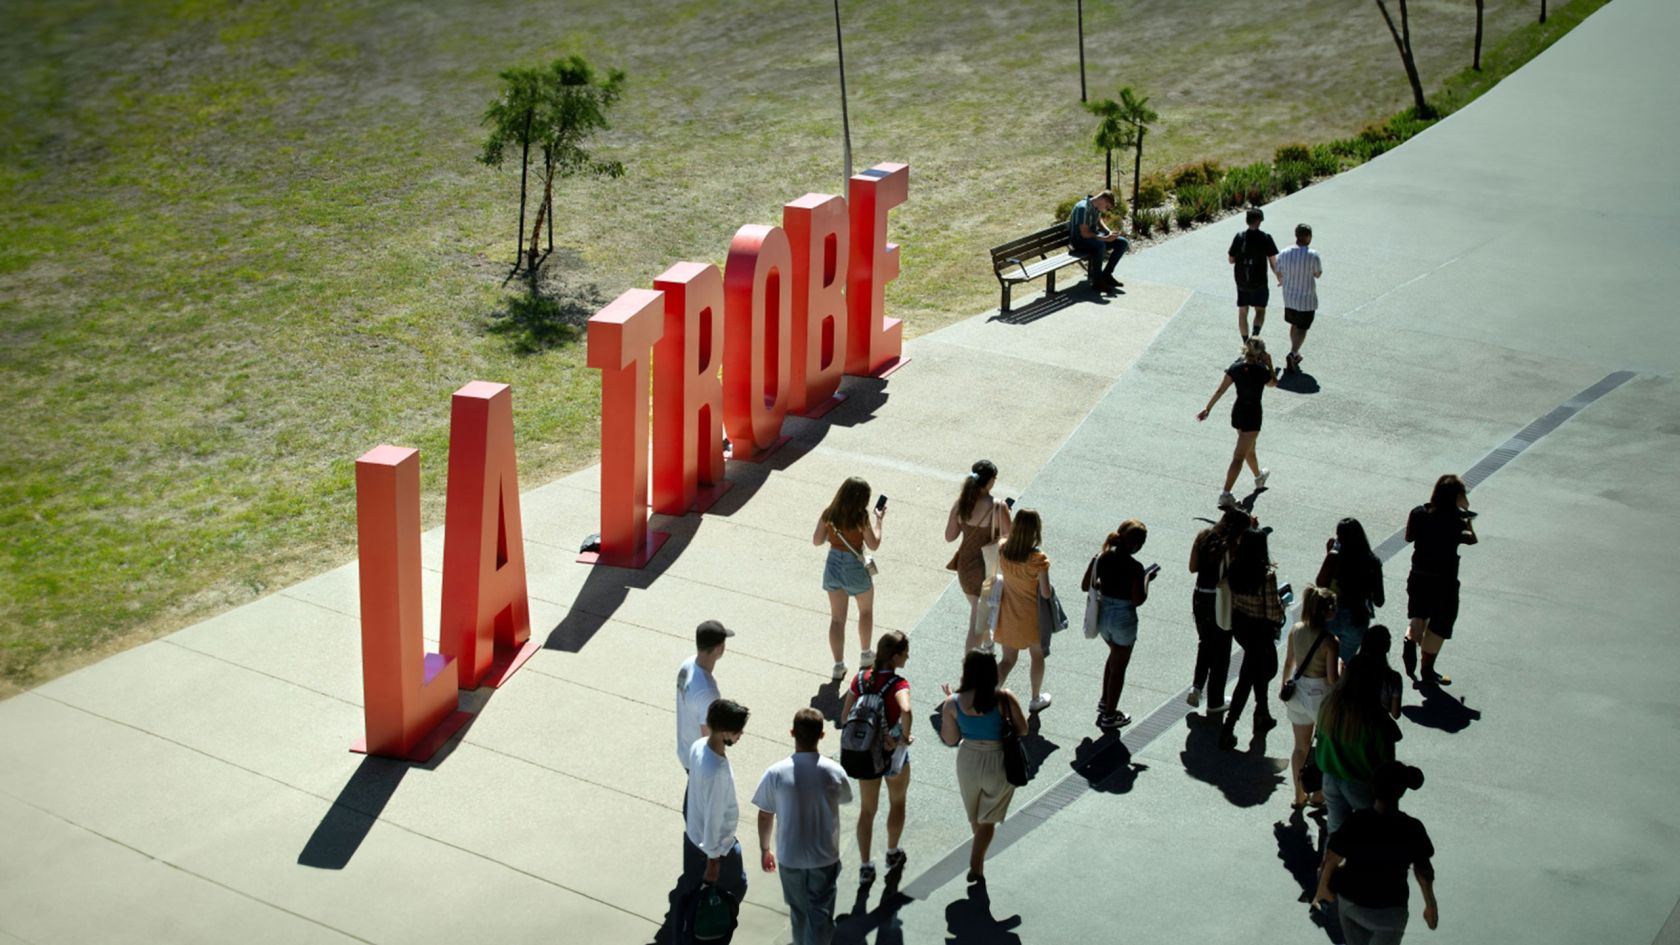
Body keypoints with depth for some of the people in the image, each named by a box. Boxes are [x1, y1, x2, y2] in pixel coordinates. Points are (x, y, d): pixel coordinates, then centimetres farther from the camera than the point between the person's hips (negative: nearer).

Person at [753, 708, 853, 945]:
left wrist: (764, 849, 10)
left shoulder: (776, 773, -17)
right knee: (820, 915, 11)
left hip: (789, 857, 1)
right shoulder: (834, 772, -15)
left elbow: (765, 816, -6)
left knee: (799, 912, 23)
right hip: (825, 857, -1)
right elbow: (845, 799, 7)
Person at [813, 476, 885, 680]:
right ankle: (866, 655, 36)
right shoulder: (861, 518, -21)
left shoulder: (828, 514, -9)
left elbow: (817, 540, -1)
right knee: (866, 611, 24)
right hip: (855, 567, -3)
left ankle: (839, 665, 13)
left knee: (837, 618, 12)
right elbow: (873, 545, -13)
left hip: (833, 565, 3)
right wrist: (879, 521, -3)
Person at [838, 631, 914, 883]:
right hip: (893, 754, -4)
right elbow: (906, 712, -44)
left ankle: (865, 867, 21)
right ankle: (892, 855, 41)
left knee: (867, 810, 18)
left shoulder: (861, 678, -9)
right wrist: (906, 737, -27)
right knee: (897, 803, 25)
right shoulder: (897, 684, -24)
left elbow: (845, 716, -7)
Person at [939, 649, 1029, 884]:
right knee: (988, 819, 15)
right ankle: (975, 865, 7)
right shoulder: (1004, 698, -21)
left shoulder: (953, 703, -16)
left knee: (975, 815, 27)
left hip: (968, 761, 3)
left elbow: (950, 739, -5)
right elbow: (1023, 730, -11)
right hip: (998, 762, -3)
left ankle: (978, 860, 48)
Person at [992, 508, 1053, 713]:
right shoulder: (1038, 560, -28)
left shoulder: (1003, 550, -14)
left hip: (1008, 614, 4)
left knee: (1008, 659, 19)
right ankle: (1036, 699, 37)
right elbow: (1046, 593, -21)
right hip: (1031, 617, -4)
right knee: (1037, 656, 23)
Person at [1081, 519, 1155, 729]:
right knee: (1119, 666, 12)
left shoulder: (1101, 558, -6)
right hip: (1123, 618, -6)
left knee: (1115, 655, 32)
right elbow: (1138, 600, -19)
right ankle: (1109, 716, 23)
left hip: (1102, 614, 6)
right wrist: (1146, 579, -6)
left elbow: (1085, 586, 1)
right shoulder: (1134, 567, -23)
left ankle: (1105, 702, 41)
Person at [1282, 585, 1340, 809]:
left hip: (1297, 692, 5)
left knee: (1300, 746, 19)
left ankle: (1299, 795, 28)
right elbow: (1332, 678, -19)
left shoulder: (1296, 631, -6)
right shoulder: (1329, 641, -22)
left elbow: (1288, 664, 4)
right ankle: (1318, 794, 25)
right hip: (1320, 695, -5)